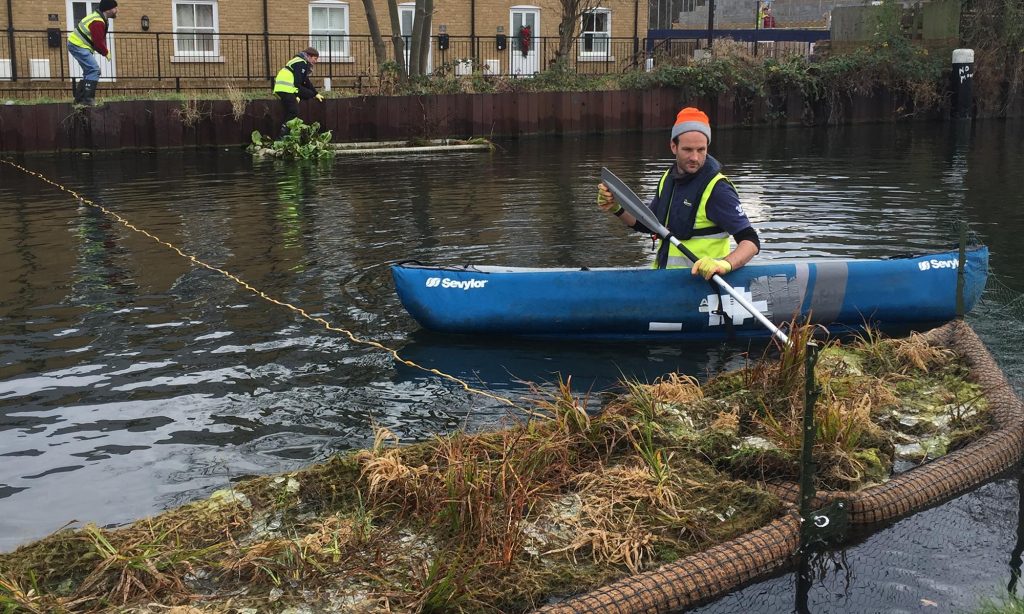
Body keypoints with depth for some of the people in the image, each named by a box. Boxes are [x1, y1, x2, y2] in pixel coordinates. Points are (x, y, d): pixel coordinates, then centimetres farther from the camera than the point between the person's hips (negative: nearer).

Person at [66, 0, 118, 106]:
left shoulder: (100, 18, 12)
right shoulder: (98, 22, -23)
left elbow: (101, 38, 16)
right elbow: (98, 42, -22)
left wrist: (105, 50, 2)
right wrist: (106, 52, -7)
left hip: (76, 45, 11)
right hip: (79, 46, -11)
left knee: (90, 71, 17)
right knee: (94, 70, -17)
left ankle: (79, 98, 22)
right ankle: (88, 99, -21)